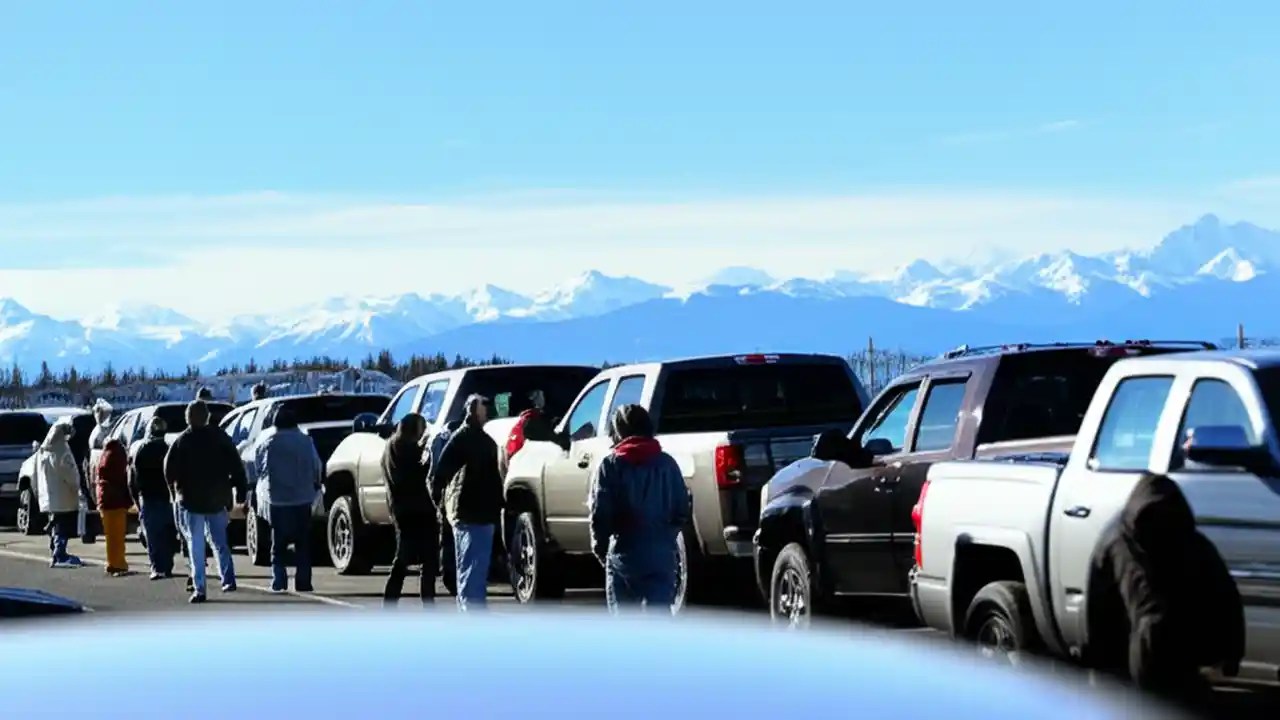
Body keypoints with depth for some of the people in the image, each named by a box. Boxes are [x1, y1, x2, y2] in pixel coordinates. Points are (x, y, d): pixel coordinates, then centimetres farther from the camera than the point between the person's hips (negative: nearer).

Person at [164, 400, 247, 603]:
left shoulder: (181, 442, -7)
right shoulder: (220, 438, 0)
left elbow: (169, 471, -4)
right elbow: (236, 467, -1)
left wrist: (176, 488, 13)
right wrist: (239, 491, 4)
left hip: (191, 501, -2)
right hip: (217, 500, 2)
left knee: (196, 546, 1)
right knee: (220, 542, 16)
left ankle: (199, 588, -5)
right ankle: (228, 579, 8)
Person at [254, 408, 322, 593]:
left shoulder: (268, 444, -5)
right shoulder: (305, 442, -3)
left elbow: (257, 465, -1)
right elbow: (317, 468, 0)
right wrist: (315, 485, 17)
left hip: (276, 498, 0)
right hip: (302, 497, 0)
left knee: (278, 542, 7)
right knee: (303, 543, 7)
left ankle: (279, 580, -2)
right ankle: (303, 581, 2)